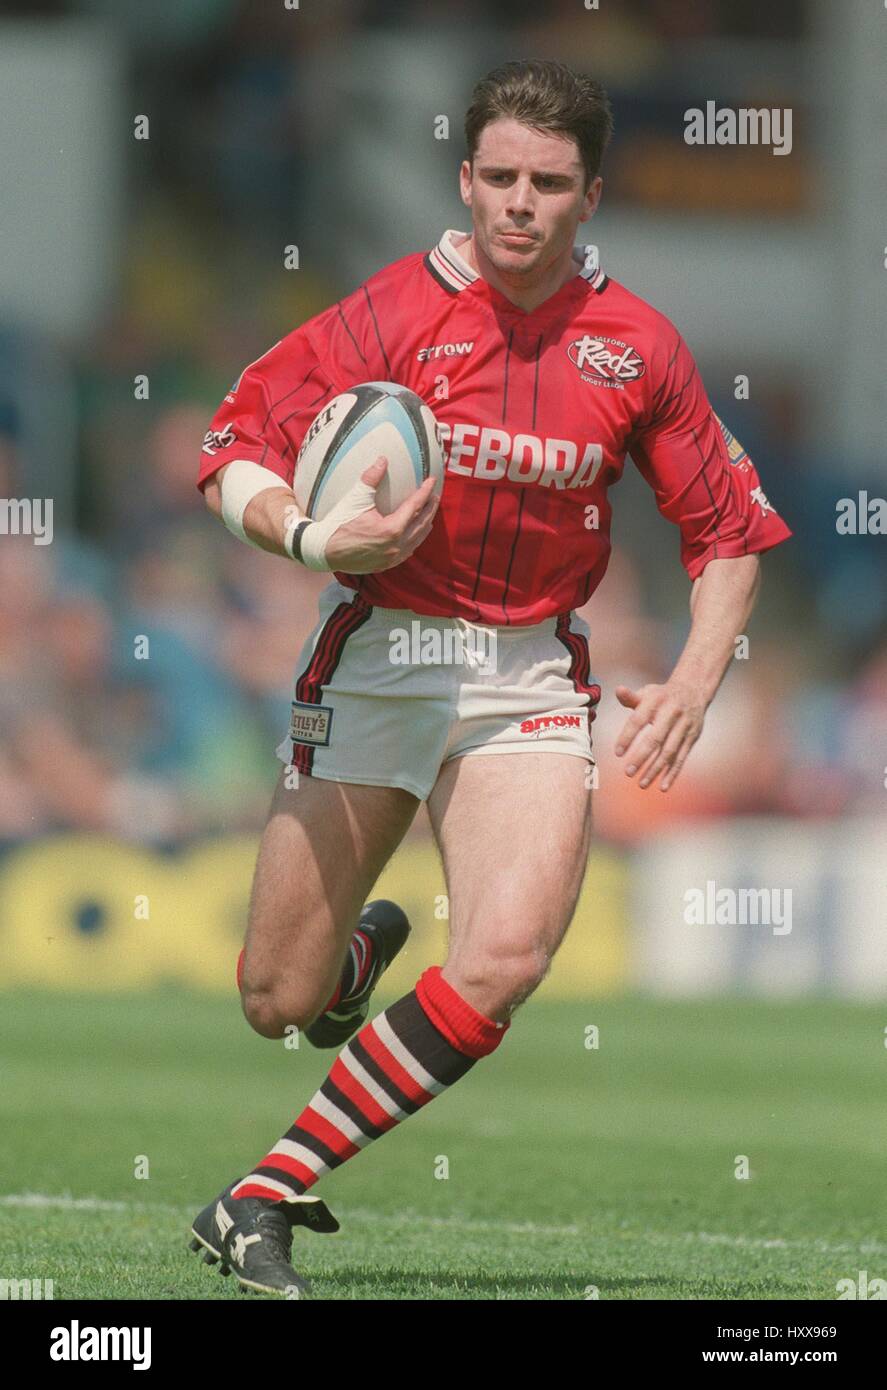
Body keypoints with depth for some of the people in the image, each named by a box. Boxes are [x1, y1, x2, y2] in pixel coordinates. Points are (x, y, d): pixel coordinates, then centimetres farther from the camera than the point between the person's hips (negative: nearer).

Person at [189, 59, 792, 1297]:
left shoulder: (635, 346, 0)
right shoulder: (393, 314, -8)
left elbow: (729, 531, 10)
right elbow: (234, 455, -5)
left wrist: (694, 684, -5)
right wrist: (313, 539, -26)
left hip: (533, 677, 1)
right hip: (377, 661, -1)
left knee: (506, 961, -24)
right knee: (277, 1003, 0)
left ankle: (266, 1198, -13)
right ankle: (363, 949, 41)